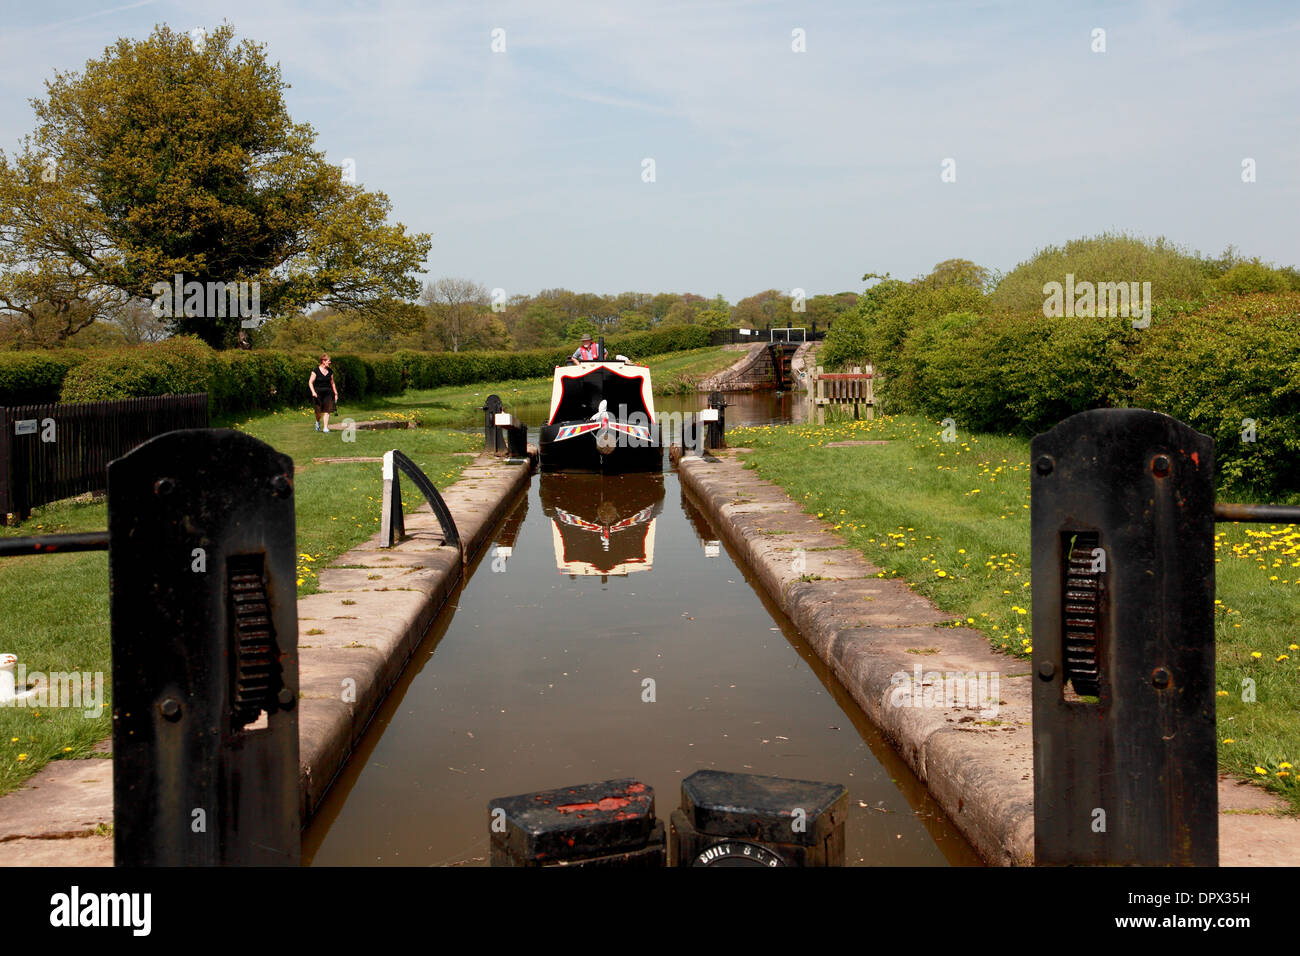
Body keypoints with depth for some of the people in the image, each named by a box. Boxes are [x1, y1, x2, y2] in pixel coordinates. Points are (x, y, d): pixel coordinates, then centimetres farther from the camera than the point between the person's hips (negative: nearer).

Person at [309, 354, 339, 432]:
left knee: (327, 410, -6)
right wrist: (313, 392, -21)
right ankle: (318, 422, 33)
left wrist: (336, 394, 17)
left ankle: (325, 427, -4)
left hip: (327, 393, 3)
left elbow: (332, 383, 17)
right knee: (319, 411, 1)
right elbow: (310, 382, -7)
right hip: (318, 393, -3)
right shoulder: (316, 370, -6)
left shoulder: (330, 371, 7)